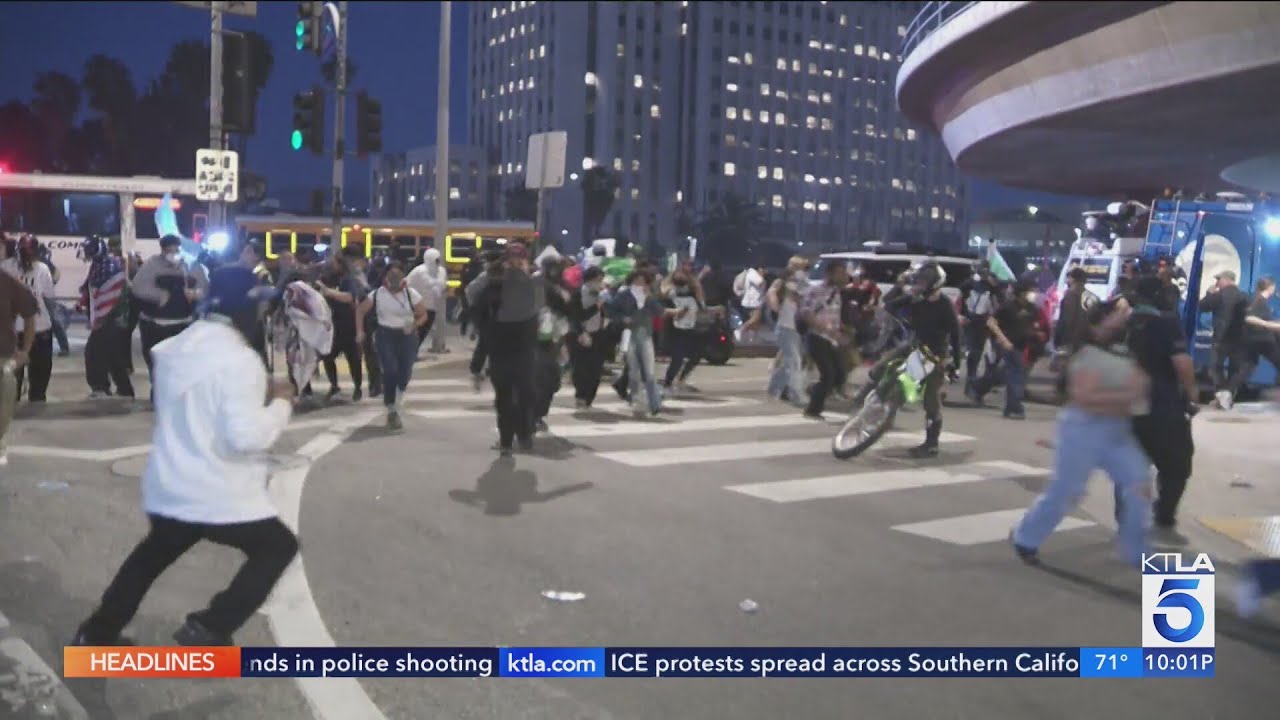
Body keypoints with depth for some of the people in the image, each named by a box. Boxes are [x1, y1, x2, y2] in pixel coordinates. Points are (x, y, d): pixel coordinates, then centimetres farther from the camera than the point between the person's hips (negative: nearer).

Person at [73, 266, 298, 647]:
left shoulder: (176, 347, 6)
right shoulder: (238, 358, -20)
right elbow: (246, 436, -25)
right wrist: (280, 404, -9)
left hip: (168, 487, 8)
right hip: (217, 493, -8)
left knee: (153, 554, 32)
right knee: (278, 547, 14)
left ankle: (97, 632, 42)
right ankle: (209, 629, 8)